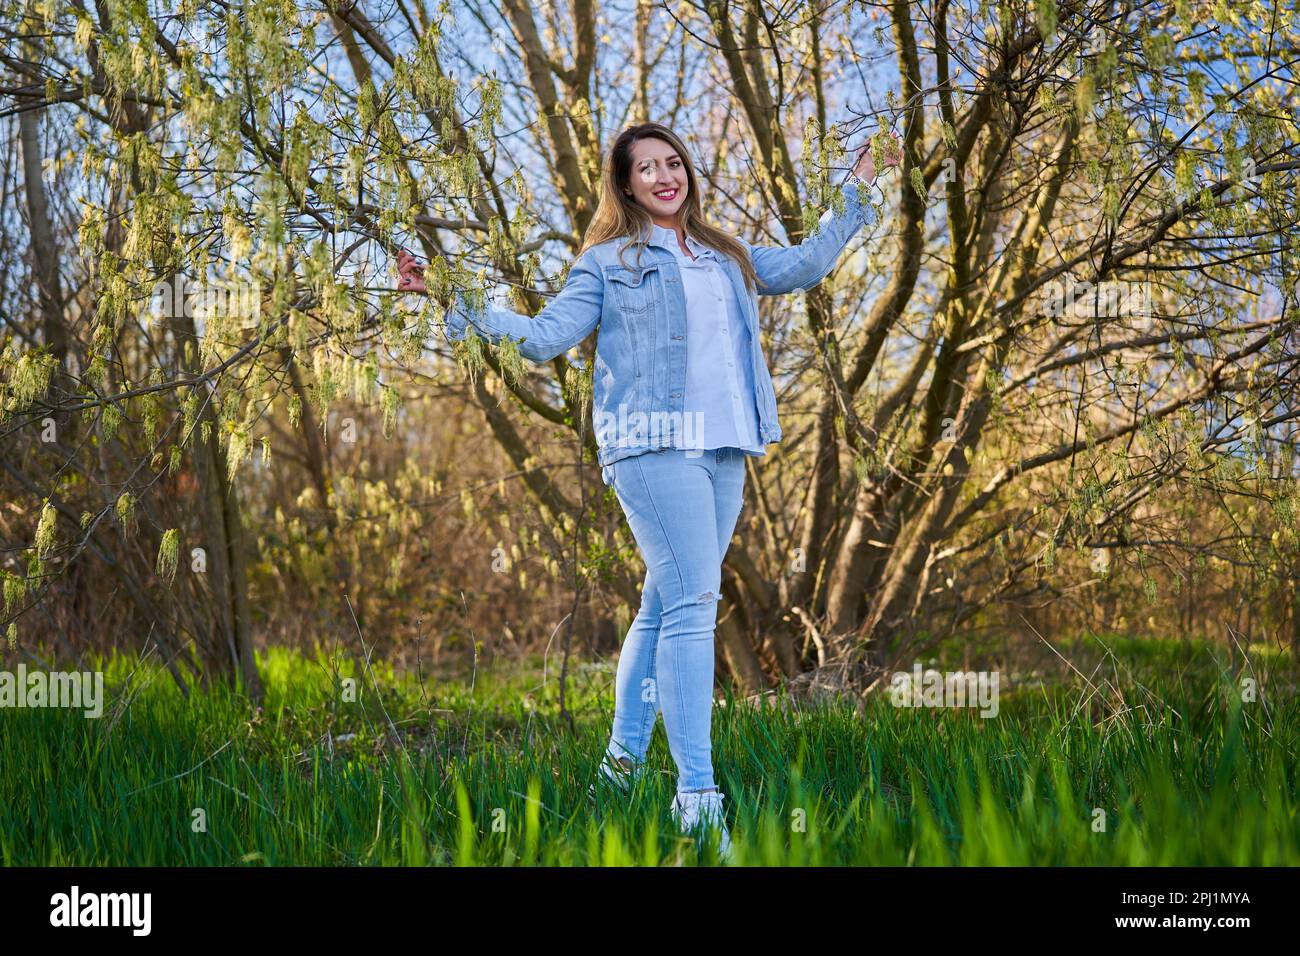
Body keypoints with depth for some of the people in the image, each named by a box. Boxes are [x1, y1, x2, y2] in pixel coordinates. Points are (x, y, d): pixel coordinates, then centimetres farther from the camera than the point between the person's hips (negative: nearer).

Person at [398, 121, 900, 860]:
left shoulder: (725, 257, 24)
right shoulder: (609, 263, 8)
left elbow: (805, 266, 30)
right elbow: (545, 337, 4)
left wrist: (858, 192, 30)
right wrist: (460, 303, -6)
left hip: (724, 450, 6)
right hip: (653, 446, -6)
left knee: (666, 607, 9)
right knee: (693, 604, -17)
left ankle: (624, 759, 22)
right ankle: (698, 796, -19)